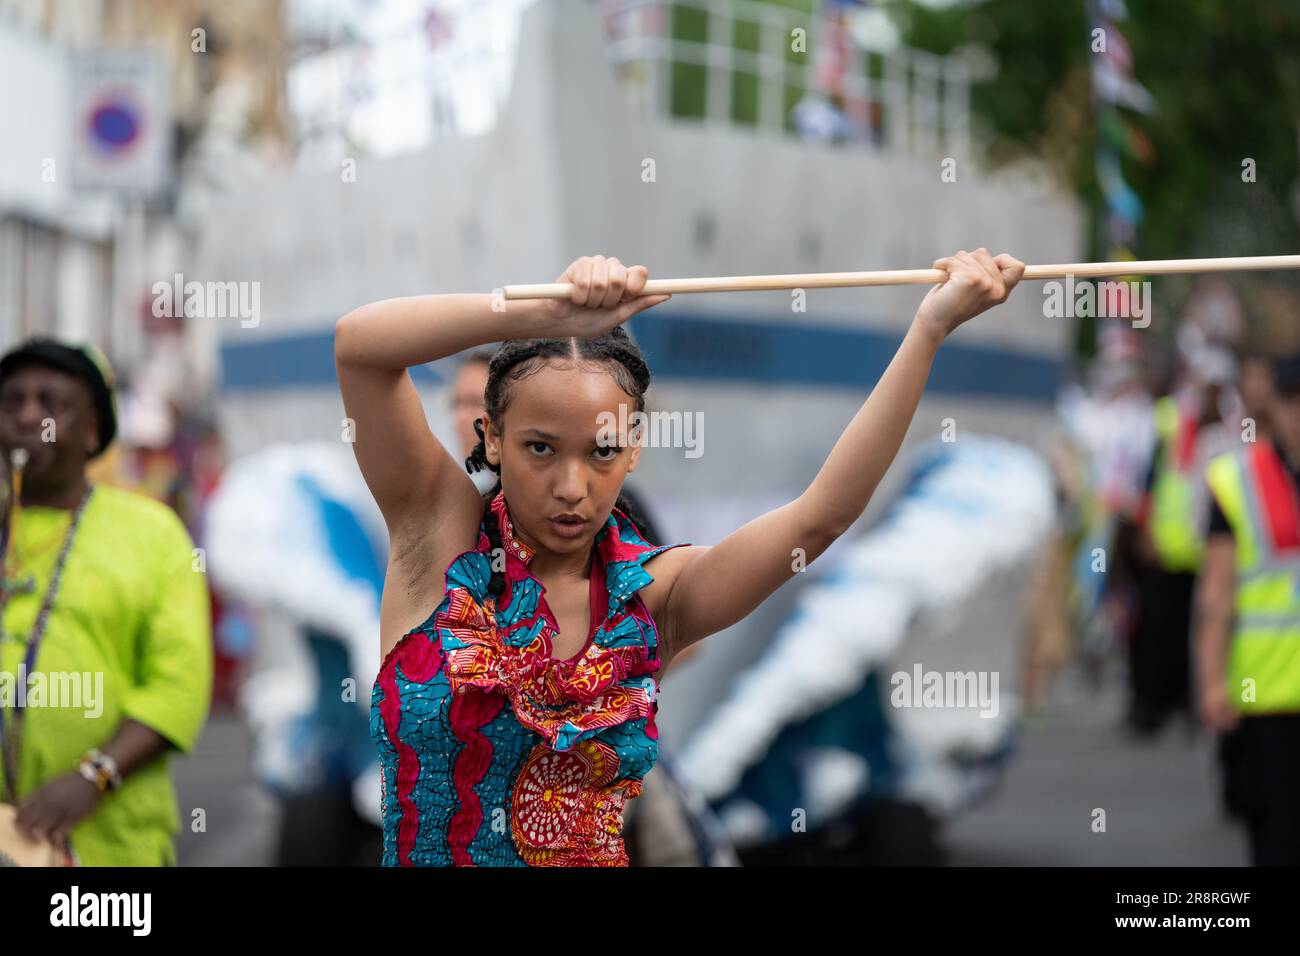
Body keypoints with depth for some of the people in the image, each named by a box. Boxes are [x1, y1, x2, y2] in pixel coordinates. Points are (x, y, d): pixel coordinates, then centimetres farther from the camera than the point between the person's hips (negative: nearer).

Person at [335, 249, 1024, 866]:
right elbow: (359, 343, -16)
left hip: (607, 855, 0)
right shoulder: (443, 530, -3)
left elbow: (821, 515, -10)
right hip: (422, 852, 0)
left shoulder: (653, 593, 1)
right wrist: (548, 313, -26)